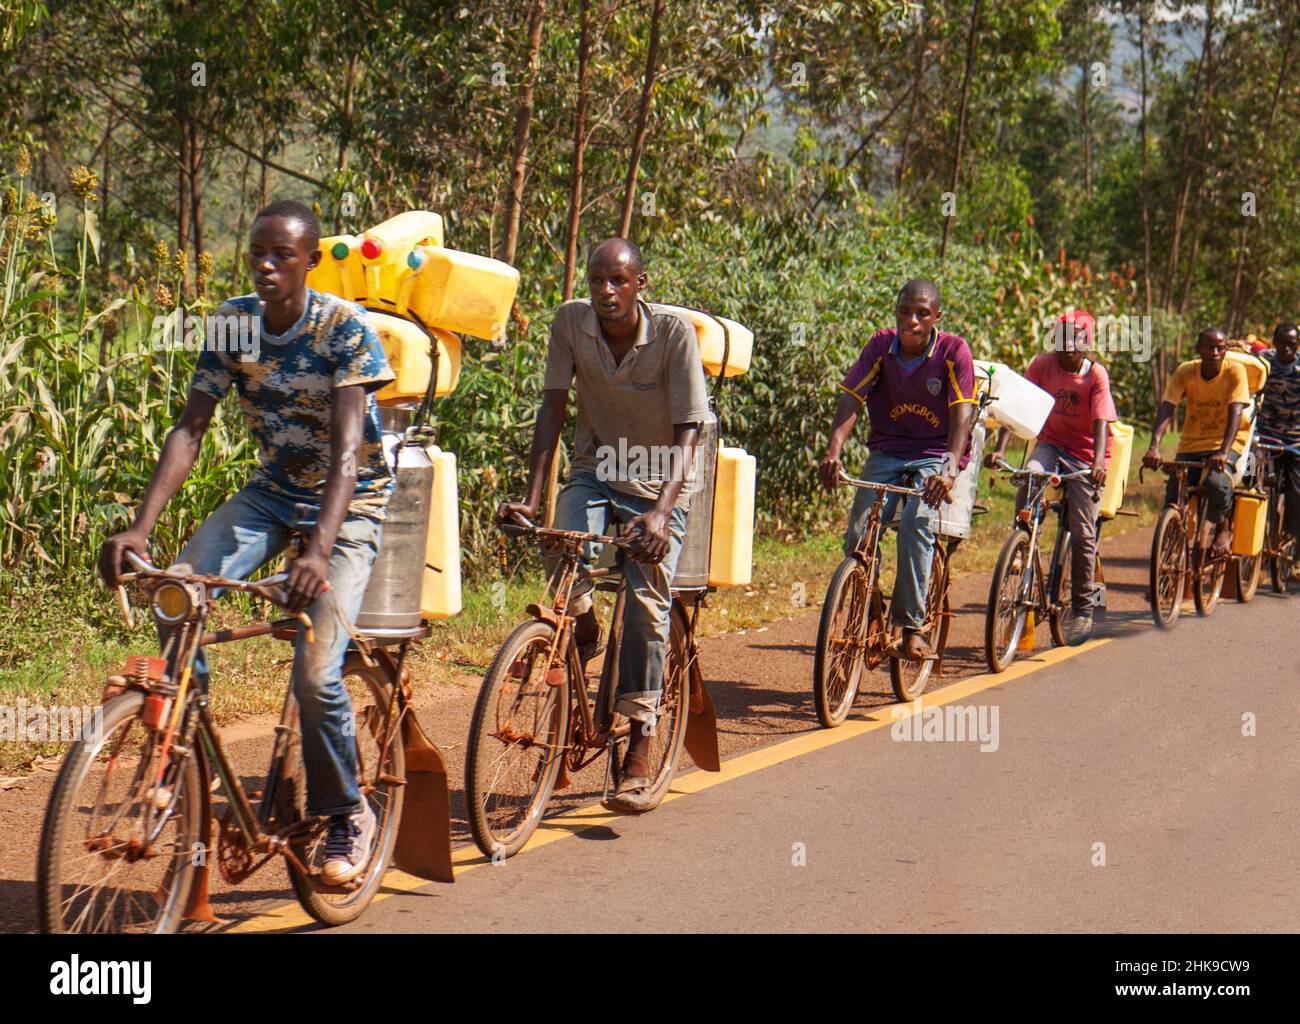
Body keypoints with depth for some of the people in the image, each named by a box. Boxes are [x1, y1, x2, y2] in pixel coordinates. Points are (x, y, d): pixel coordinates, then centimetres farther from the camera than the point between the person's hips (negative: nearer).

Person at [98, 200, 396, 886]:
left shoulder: (345, 328, -20)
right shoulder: (233, 322, -6)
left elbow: (346, 448, -30)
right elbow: (189, 430, -11)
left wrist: (318, 553, -44)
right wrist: (140, 527, -25)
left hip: (349, 502, -5)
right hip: (272, 491, 5)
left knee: (314, 673, -19)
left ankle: (347, 816, 7)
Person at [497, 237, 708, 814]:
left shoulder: (674, 334, -20)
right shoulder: (571, 323, -11)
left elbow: (687, 431, -24)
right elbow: (553, 409, -10)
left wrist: (662, 511, -38)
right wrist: (531, 497, -19)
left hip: (660, 480, -2)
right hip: (596, 470, 2)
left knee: (647, 604, -15)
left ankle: (639, 751, -7)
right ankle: (582, 630, 8)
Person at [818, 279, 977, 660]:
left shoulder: (953, 351, -12)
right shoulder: (881, 346, -4)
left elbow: (962, 414, -21)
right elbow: (851, 399, -14)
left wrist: (949, 469, -37)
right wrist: (833, 451, -31)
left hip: (935, 457, -3)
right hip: (886, 453, 3)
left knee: (915, 523, -29)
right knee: (858, 535, -15)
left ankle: (911, 625, -20)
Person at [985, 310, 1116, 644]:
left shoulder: (1096, 375, -11)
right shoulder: (1043, 365, -6)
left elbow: (1100, 423, -20)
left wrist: (1099, 462, -38)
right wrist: (1000, 449, -24)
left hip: (1085, 456, -1)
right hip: (1051, 444, 2)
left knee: (1083, 534, -4)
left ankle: (1084, 610, 7)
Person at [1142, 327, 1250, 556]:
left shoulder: (1235, 371, -15)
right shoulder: (1186, 371, -9)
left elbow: (1235, 413, -25)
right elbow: (1166, 409, -19)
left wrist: (1223, 452, -40)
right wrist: (1154, 447, -35)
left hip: (1226, 443, -3)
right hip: (1191, 443, 3)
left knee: (1216, 482, -32)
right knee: (1173, 497, -12)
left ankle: (1223, 529, -3)